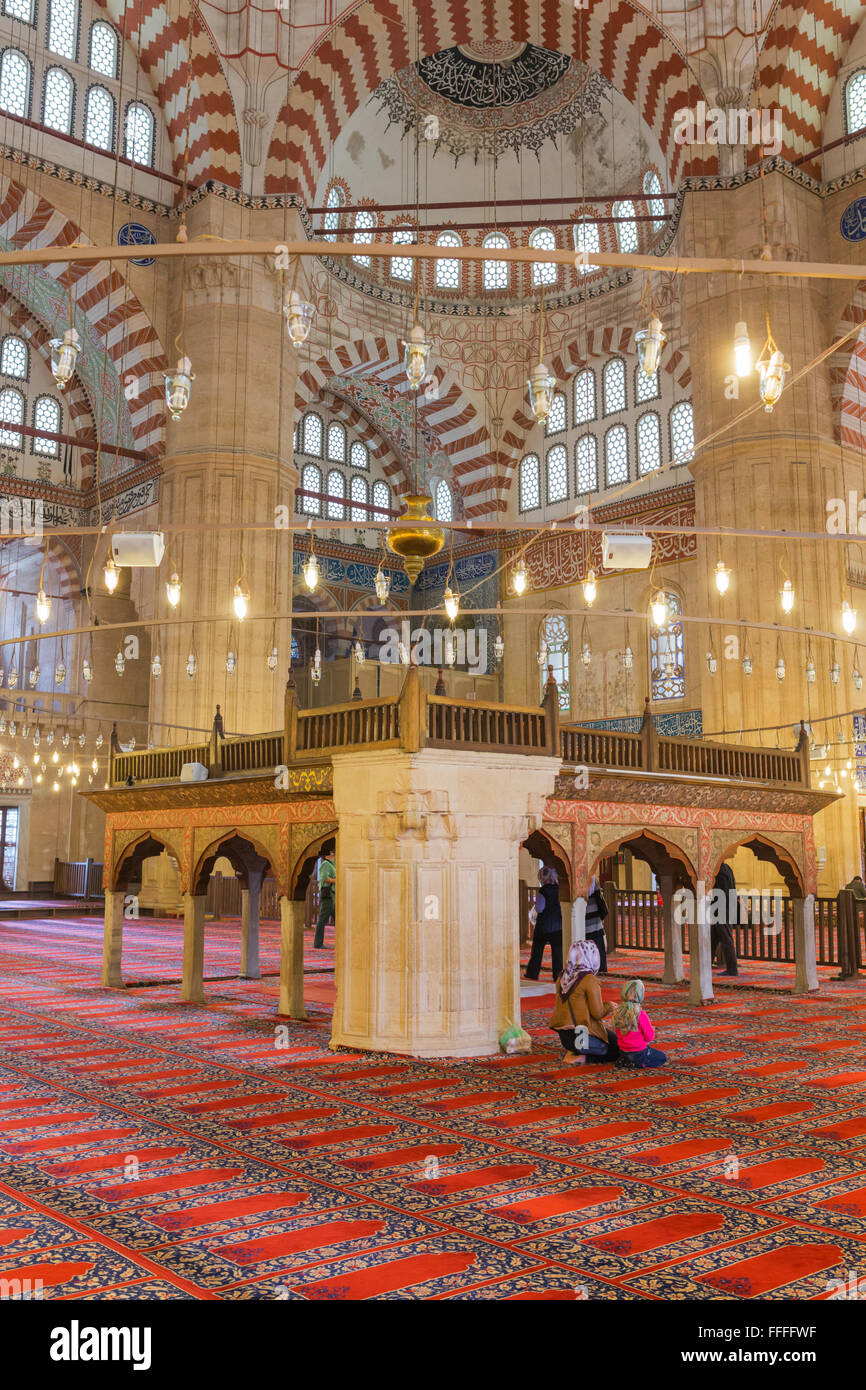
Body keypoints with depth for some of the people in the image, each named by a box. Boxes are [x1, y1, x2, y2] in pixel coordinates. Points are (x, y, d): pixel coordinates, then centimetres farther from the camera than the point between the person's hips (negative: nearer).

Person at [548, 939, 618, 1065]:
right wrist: (609, 1006, 4)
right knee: (619, 1048, 10)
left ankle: (573, 1051, 7)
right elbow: (598, 1013, -16)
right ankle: (582, 1057, -7)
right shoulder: (590, 980, -17)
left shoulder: (563, 977, 6)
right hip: (582, 1036, -8)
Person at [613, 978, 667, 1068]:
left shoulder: (618, 1013, -6)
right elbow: (649, 1037, -16)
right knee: (662, 1058, 18)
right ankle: (636, 1064, -2)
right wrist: (652, 1029, 7)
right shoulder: (641, 1015, -23)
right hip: (638, 1053, -6)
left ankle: (623, 1061, 10)